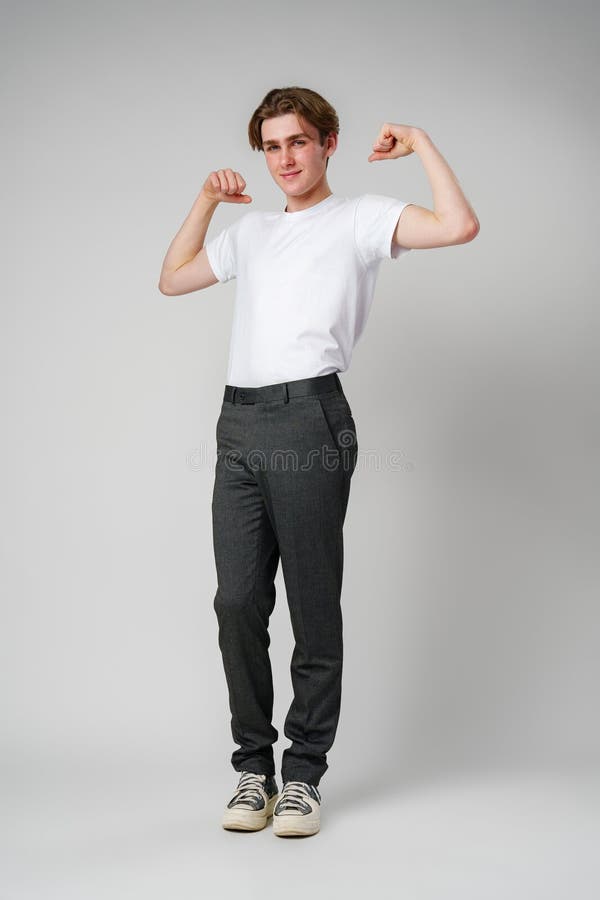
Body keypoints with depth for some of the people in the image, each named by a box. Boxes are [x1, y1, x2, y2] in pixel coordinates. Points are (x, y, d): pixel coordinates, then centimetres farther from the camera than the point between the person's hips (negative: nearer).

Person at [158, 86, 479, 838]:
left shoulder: (361, 217, 8)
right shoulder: (251, 230, 27)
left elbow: (460, 227, -8)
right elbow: (172, 280, 35)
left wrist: (420, 142, 2)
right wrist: (207, 199, 29)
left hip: (309, 420, -5)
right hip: (239, 423, 6)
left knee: (313, 608, -1)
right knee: (238, 601, 2)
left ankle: (303, 774, 10)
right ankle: (253, 766, 14)